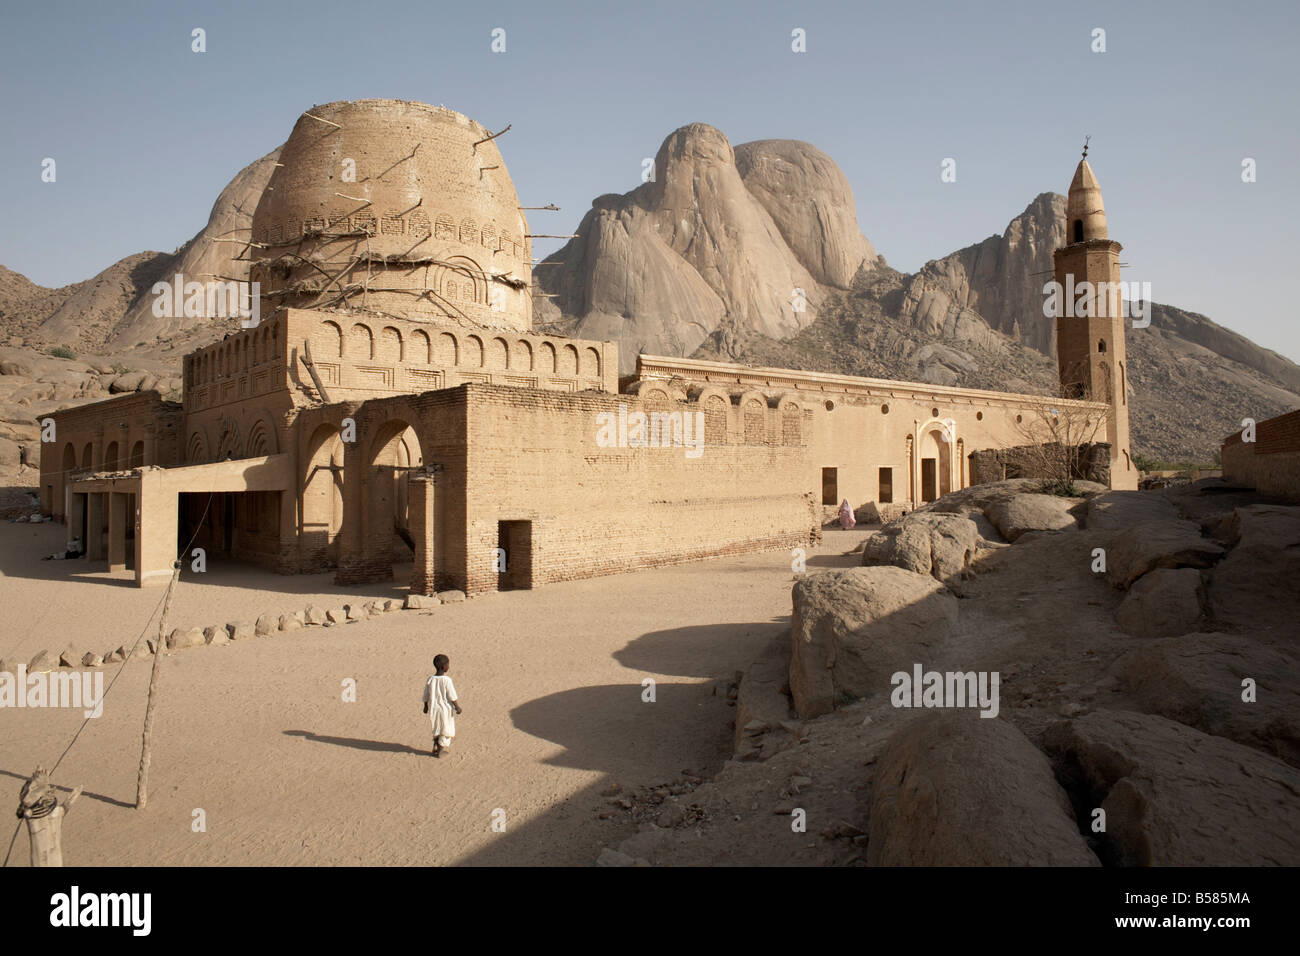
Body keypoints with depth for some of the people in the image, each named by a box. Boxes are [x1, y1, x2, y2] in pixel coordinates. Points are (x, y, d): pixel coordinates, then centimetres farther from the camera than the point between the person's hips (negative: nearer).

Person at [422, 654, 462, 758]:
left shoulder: (430, 680, -5)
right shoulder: (447, 680, -19)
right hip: (446, 709, -5)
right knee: (447, 730, 11)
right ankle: (439, 751, 11)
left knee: (437, 729, 24)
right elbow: (452, 696, -16)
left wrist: (426, 706, 20)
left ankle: (435, 747, 25)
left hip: (434, 708, 5)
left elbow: (426, 696, 4)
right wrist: (457, 707, -6)